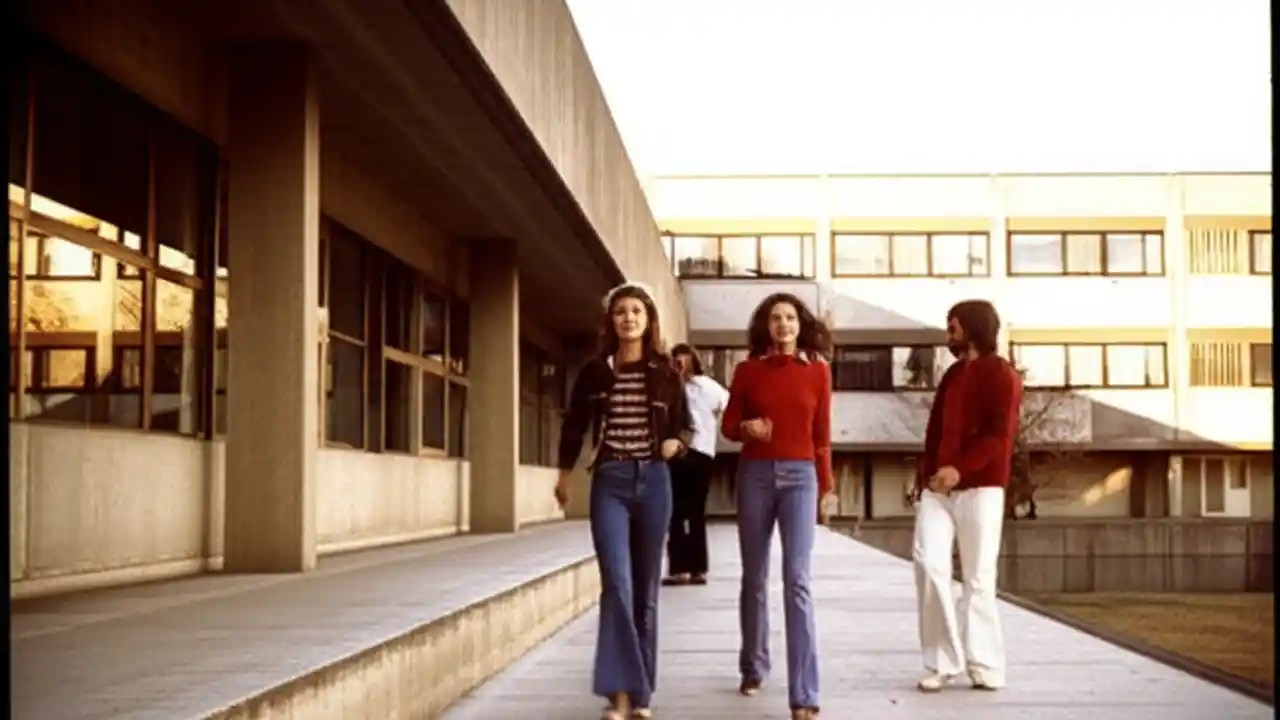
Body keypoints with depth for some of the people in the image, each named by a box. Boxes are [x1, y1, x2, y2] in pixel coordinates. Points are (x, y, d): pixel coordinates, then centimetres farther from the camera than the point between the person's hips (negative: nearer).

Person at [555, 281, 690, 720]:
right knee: (617, 584, -13)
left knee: (645, 587, 6)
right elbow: (574, 425, 15)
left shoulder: (665, 373, 4)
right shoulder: (594, 372, 3)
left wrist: (675, 443, -7)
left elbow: (682, 424, 14)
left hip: (652, 480, 1)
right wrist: (564, 476, 19)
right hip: (609, 481, -1)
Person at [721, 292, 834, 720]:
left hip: (800, 476, -1)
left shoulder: (818, 370, 4)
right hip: (755, 474, 1)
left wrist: (826, 487, 9)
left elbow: (822, 434, 7)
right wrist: (747, 428, -15)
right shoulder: (747, 370, 4)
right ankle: (753, 668, 30)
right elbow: (728, 425, 7)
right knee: (754, 578, 10)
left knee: (797, 581, -11)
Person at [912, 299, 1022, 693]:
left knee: (977, 577, -2)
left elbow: (999, 436, -12)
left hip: (980, 488, -5)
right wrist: (925, 474, 6)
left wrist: (959, 469, -23)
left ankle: (984, 664, 8)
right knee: (928, 563, -10)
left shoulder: (1001, 374, -1)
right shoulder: (952, 375, 21)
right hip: (937, 487, 6)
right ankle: (942, 661, -4)